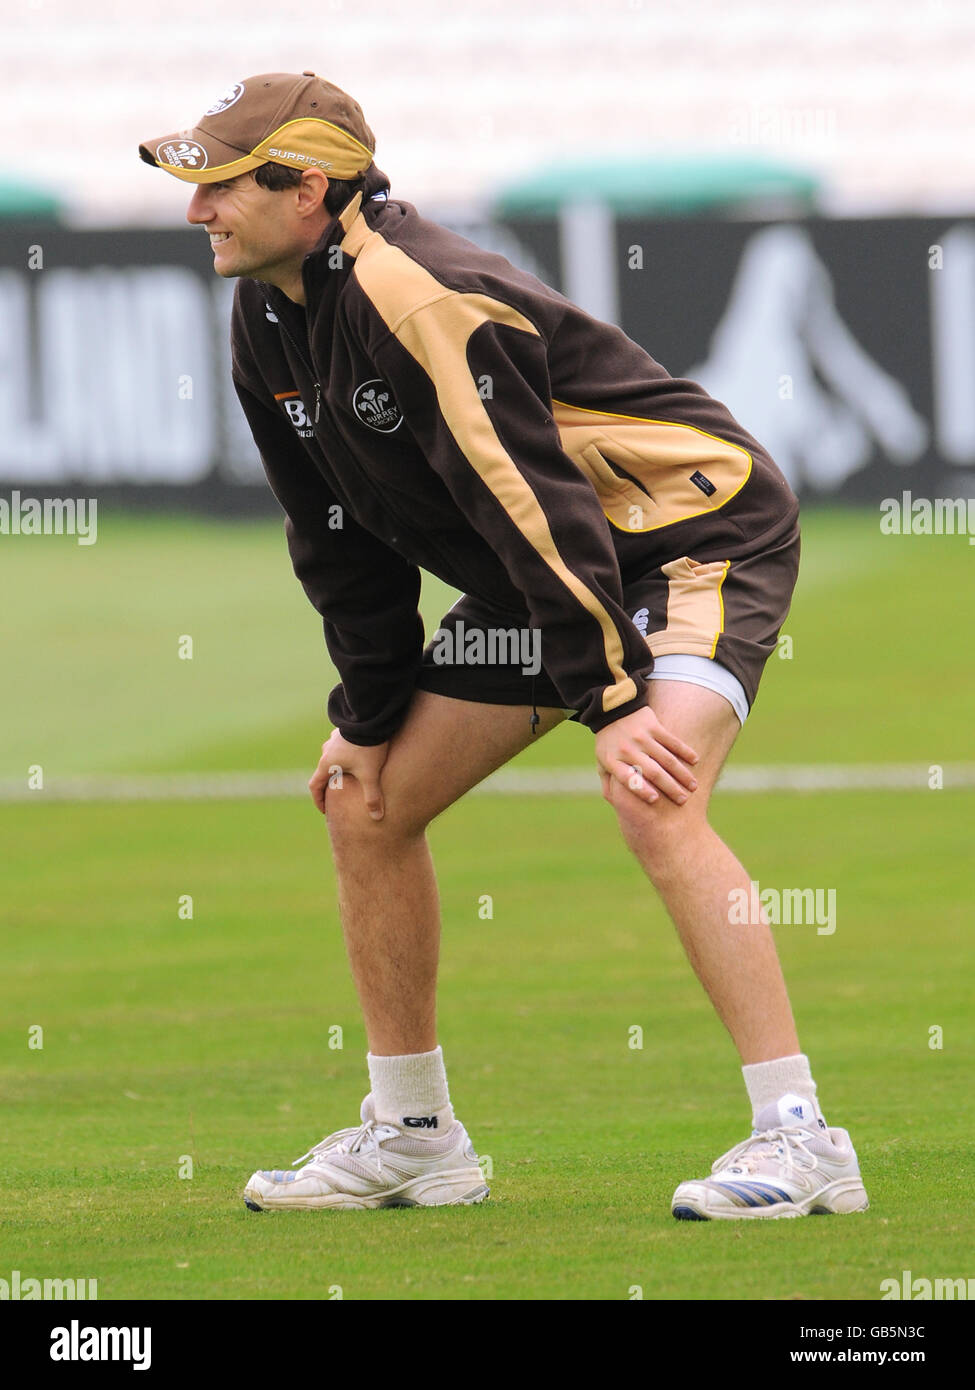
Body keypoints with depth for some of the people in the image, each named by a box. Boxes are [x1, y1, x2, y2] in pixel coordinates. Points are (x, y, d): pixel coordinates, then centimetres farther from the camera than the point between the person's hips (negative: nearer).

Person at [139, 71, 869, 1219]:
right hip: (529, 579, 10)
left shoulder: (418, 298, -28)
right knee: (365, 804, 8)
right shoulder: (271, 322, 1)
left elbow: (533, 503, -31)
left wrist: (613, 701, -32)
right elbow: (343, 536, 11)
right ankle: (413, 1139, 21)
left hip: (698, 533, -10)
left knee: (650, 802, -31)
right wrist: (370, 710, 9)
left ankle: (801, 1140, -30)